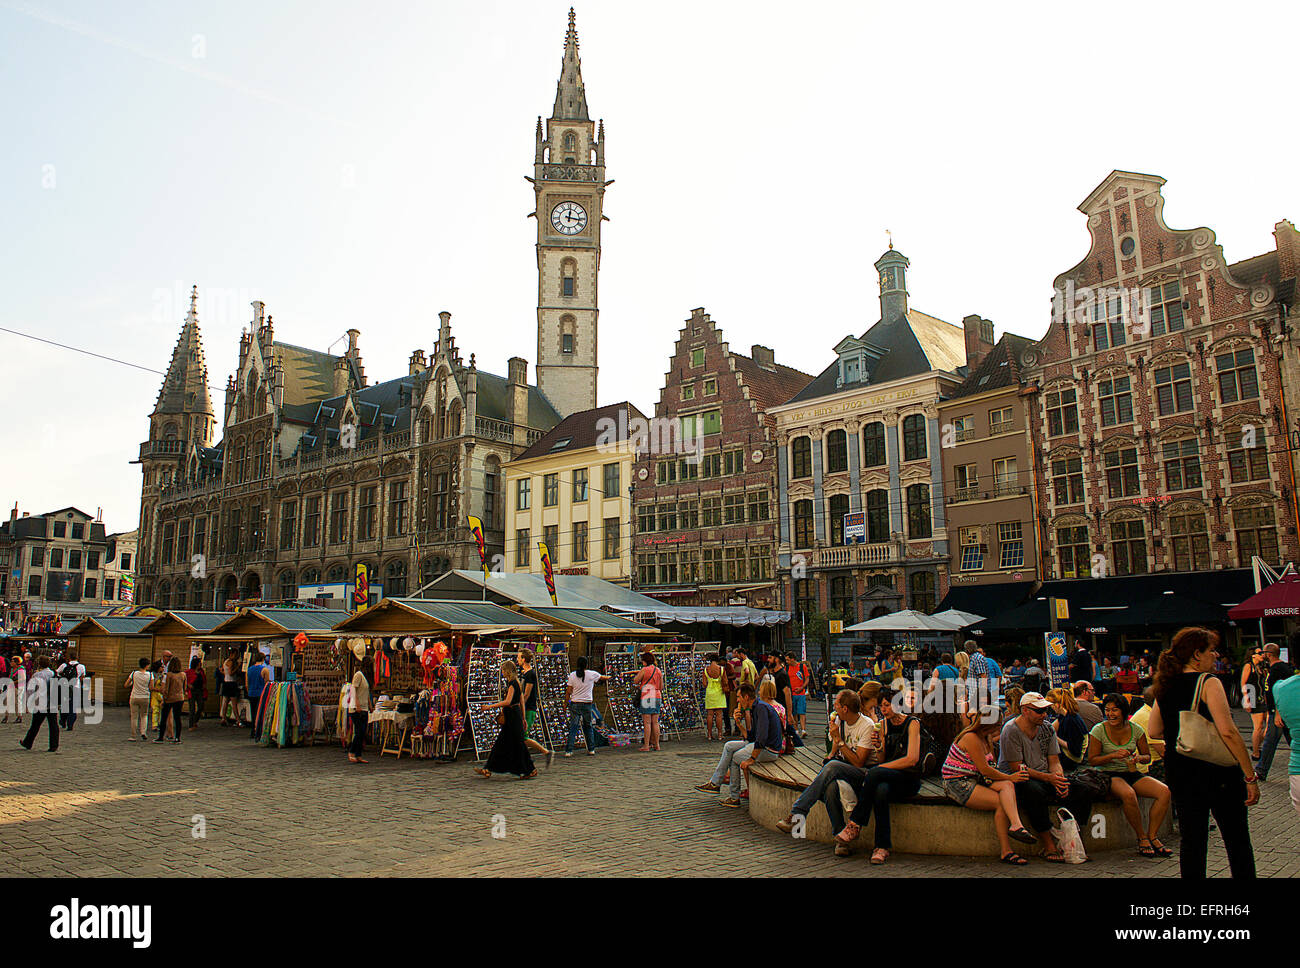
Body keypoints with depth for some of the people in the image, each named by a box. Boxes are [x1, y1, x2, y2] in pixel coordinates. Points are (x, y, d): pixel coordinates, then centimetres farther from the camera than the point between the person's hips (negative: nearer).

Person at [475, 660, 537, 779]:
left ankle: (530, 770, 3)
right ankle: (488, 769, 17)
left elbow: (508, 701, -24)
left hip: (513, 715, -10)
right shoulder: (517, 683, 14)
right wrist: (523, 718, 20)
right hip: (511, 716, 10)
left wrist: (491, 706, -20)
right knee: (501, 743, 12)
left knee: (517, 743, -4)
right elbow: (522, 702, 16)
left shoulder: (512, 683, -15)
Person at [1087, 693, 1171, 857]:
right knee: (1128, 794, -36)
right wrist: (1114, 755, -20)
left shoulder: (1136, 729, 3)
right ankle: (1142, 838, -15)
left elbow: (1147, 756, 12)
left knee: (1164, 791, -21)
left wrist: (1139, 758, -12)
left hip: (1132, 774, 4)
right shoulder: (1099, 730, -6)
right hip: (1109, 775, -4)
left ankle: (1152, 836, -12)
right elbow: (1092, 760, -5)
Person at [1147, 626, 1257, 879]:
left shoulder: (1165, 686, 6)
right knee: (1237, 838, 10)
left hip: (1178, 772, 5)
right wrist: (1250, 776, -16)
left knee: (1191, 838, 11)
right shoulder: (1208, 683, -12)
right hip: (1216, 770, -5)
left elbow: (1154, 732, 10)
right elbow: (1228, 731, -21)